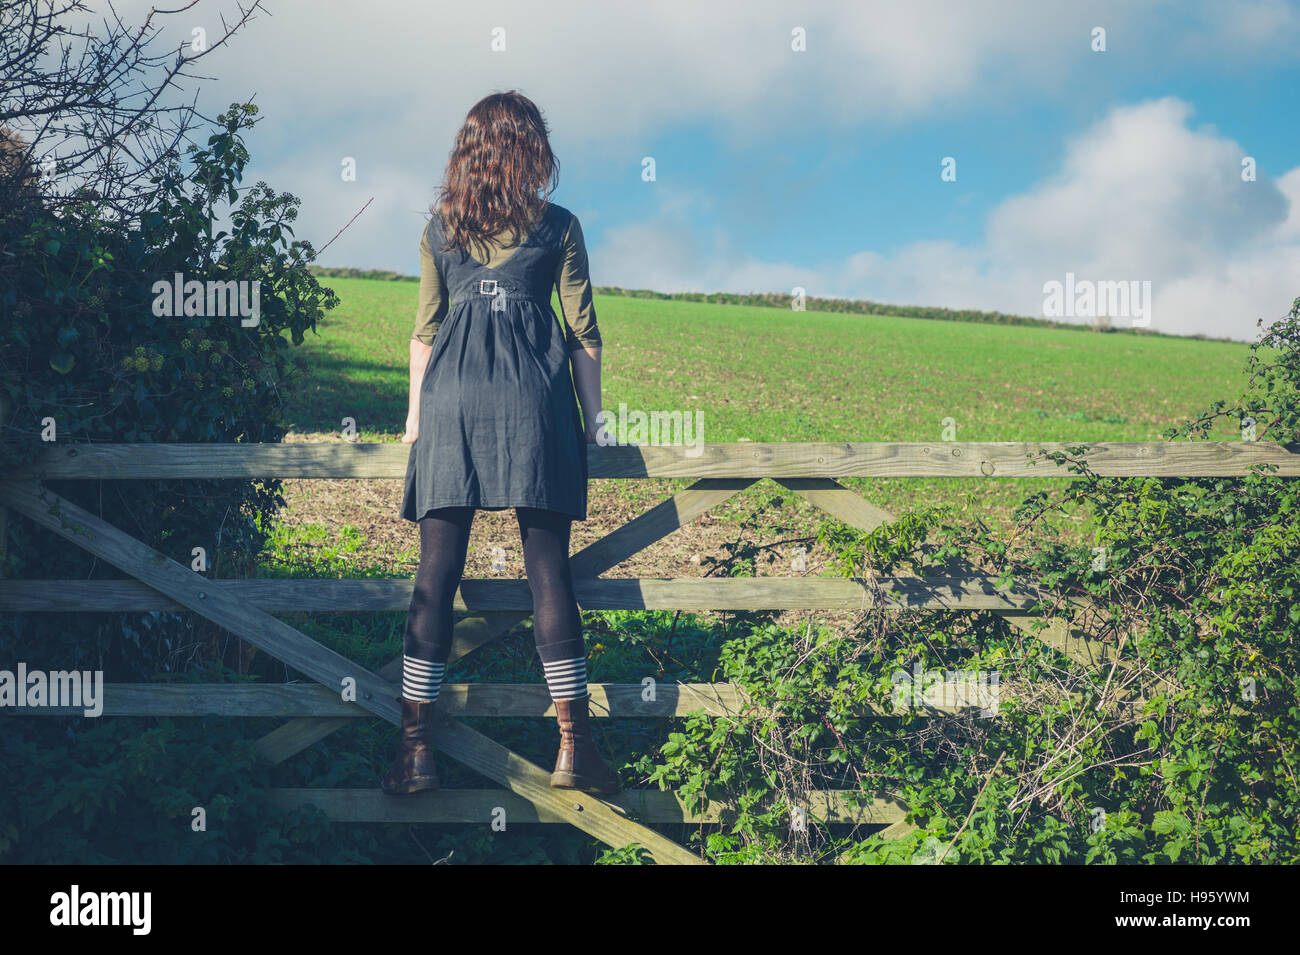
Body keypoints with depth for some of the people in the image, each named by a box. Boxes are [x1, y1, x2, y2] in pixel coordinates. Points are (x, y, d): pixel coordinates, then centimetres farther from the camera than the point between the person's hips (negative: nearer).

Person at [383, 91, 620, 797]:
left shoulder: (439, 227, 12)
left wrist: (416, 416, 21)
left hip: (451, 394, 2)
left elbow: (424, 331, 14)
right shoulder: (558, 227, 6)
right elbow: (583, 334, 6)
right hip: (535, 394, -2)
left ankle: (416, 745, 2)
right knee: (547, 569, -1)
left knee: (436, 571, 3)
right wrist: (592, 421, 11)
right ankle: (575, 746, 0)